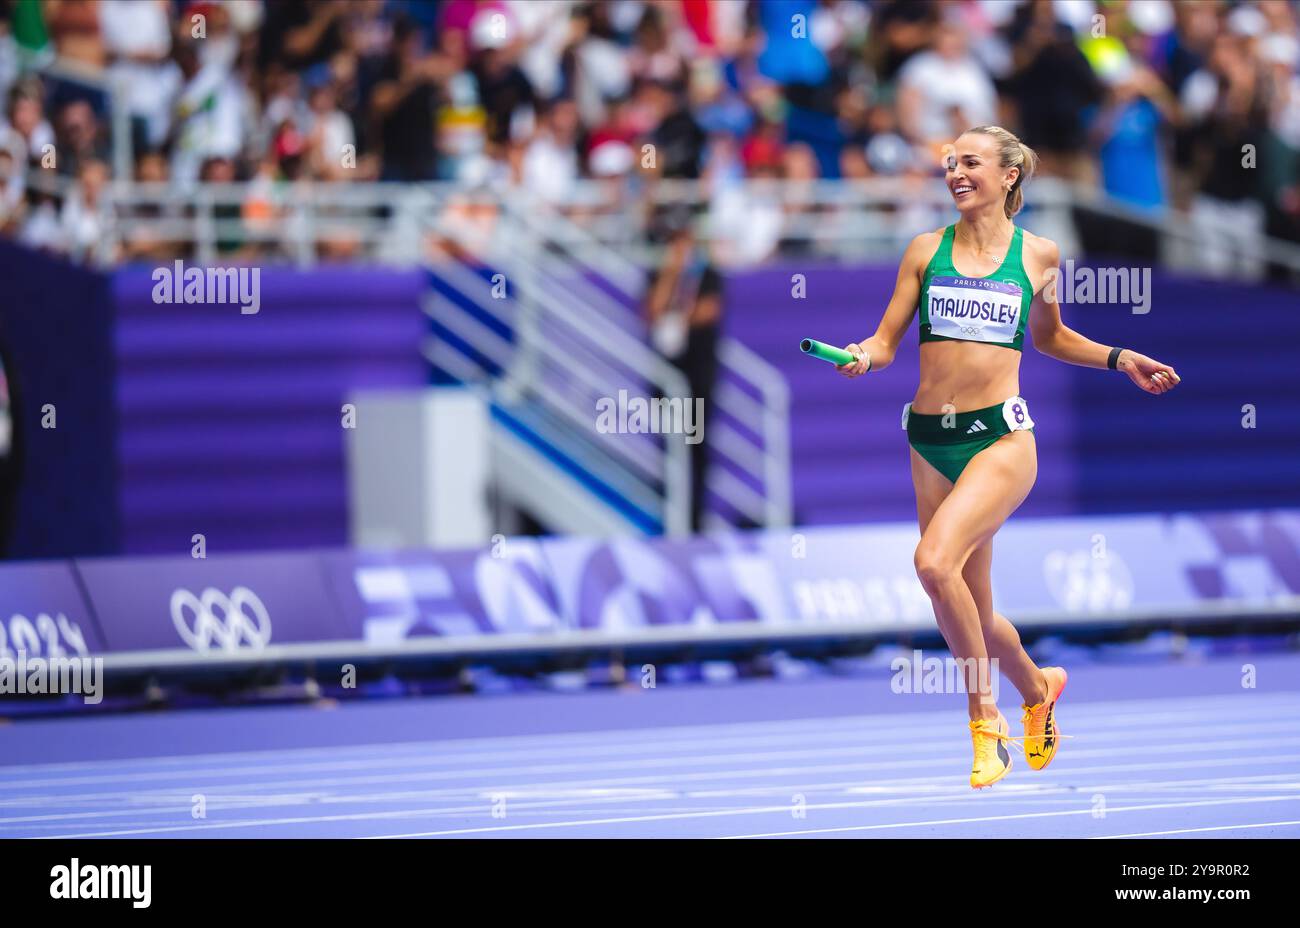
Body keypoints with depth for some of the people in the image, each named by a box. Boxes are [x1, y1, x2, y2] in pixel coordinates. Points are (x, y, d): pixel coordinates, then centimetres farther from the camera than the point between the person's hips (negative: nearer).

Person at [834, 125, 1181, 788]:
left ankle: (984, 720, -12)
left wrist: (1119, 360, 12)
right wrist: (862, 356, -14)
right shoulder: (927, 250, 8)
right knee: (971, 616, 7)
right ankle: (1038, 688, 38)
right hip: (931, 440, 3)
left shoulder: (1037, 253, 5)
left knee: (935, 562, -26)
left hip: (1001, 435, -3)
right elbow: (886, 341, 8)